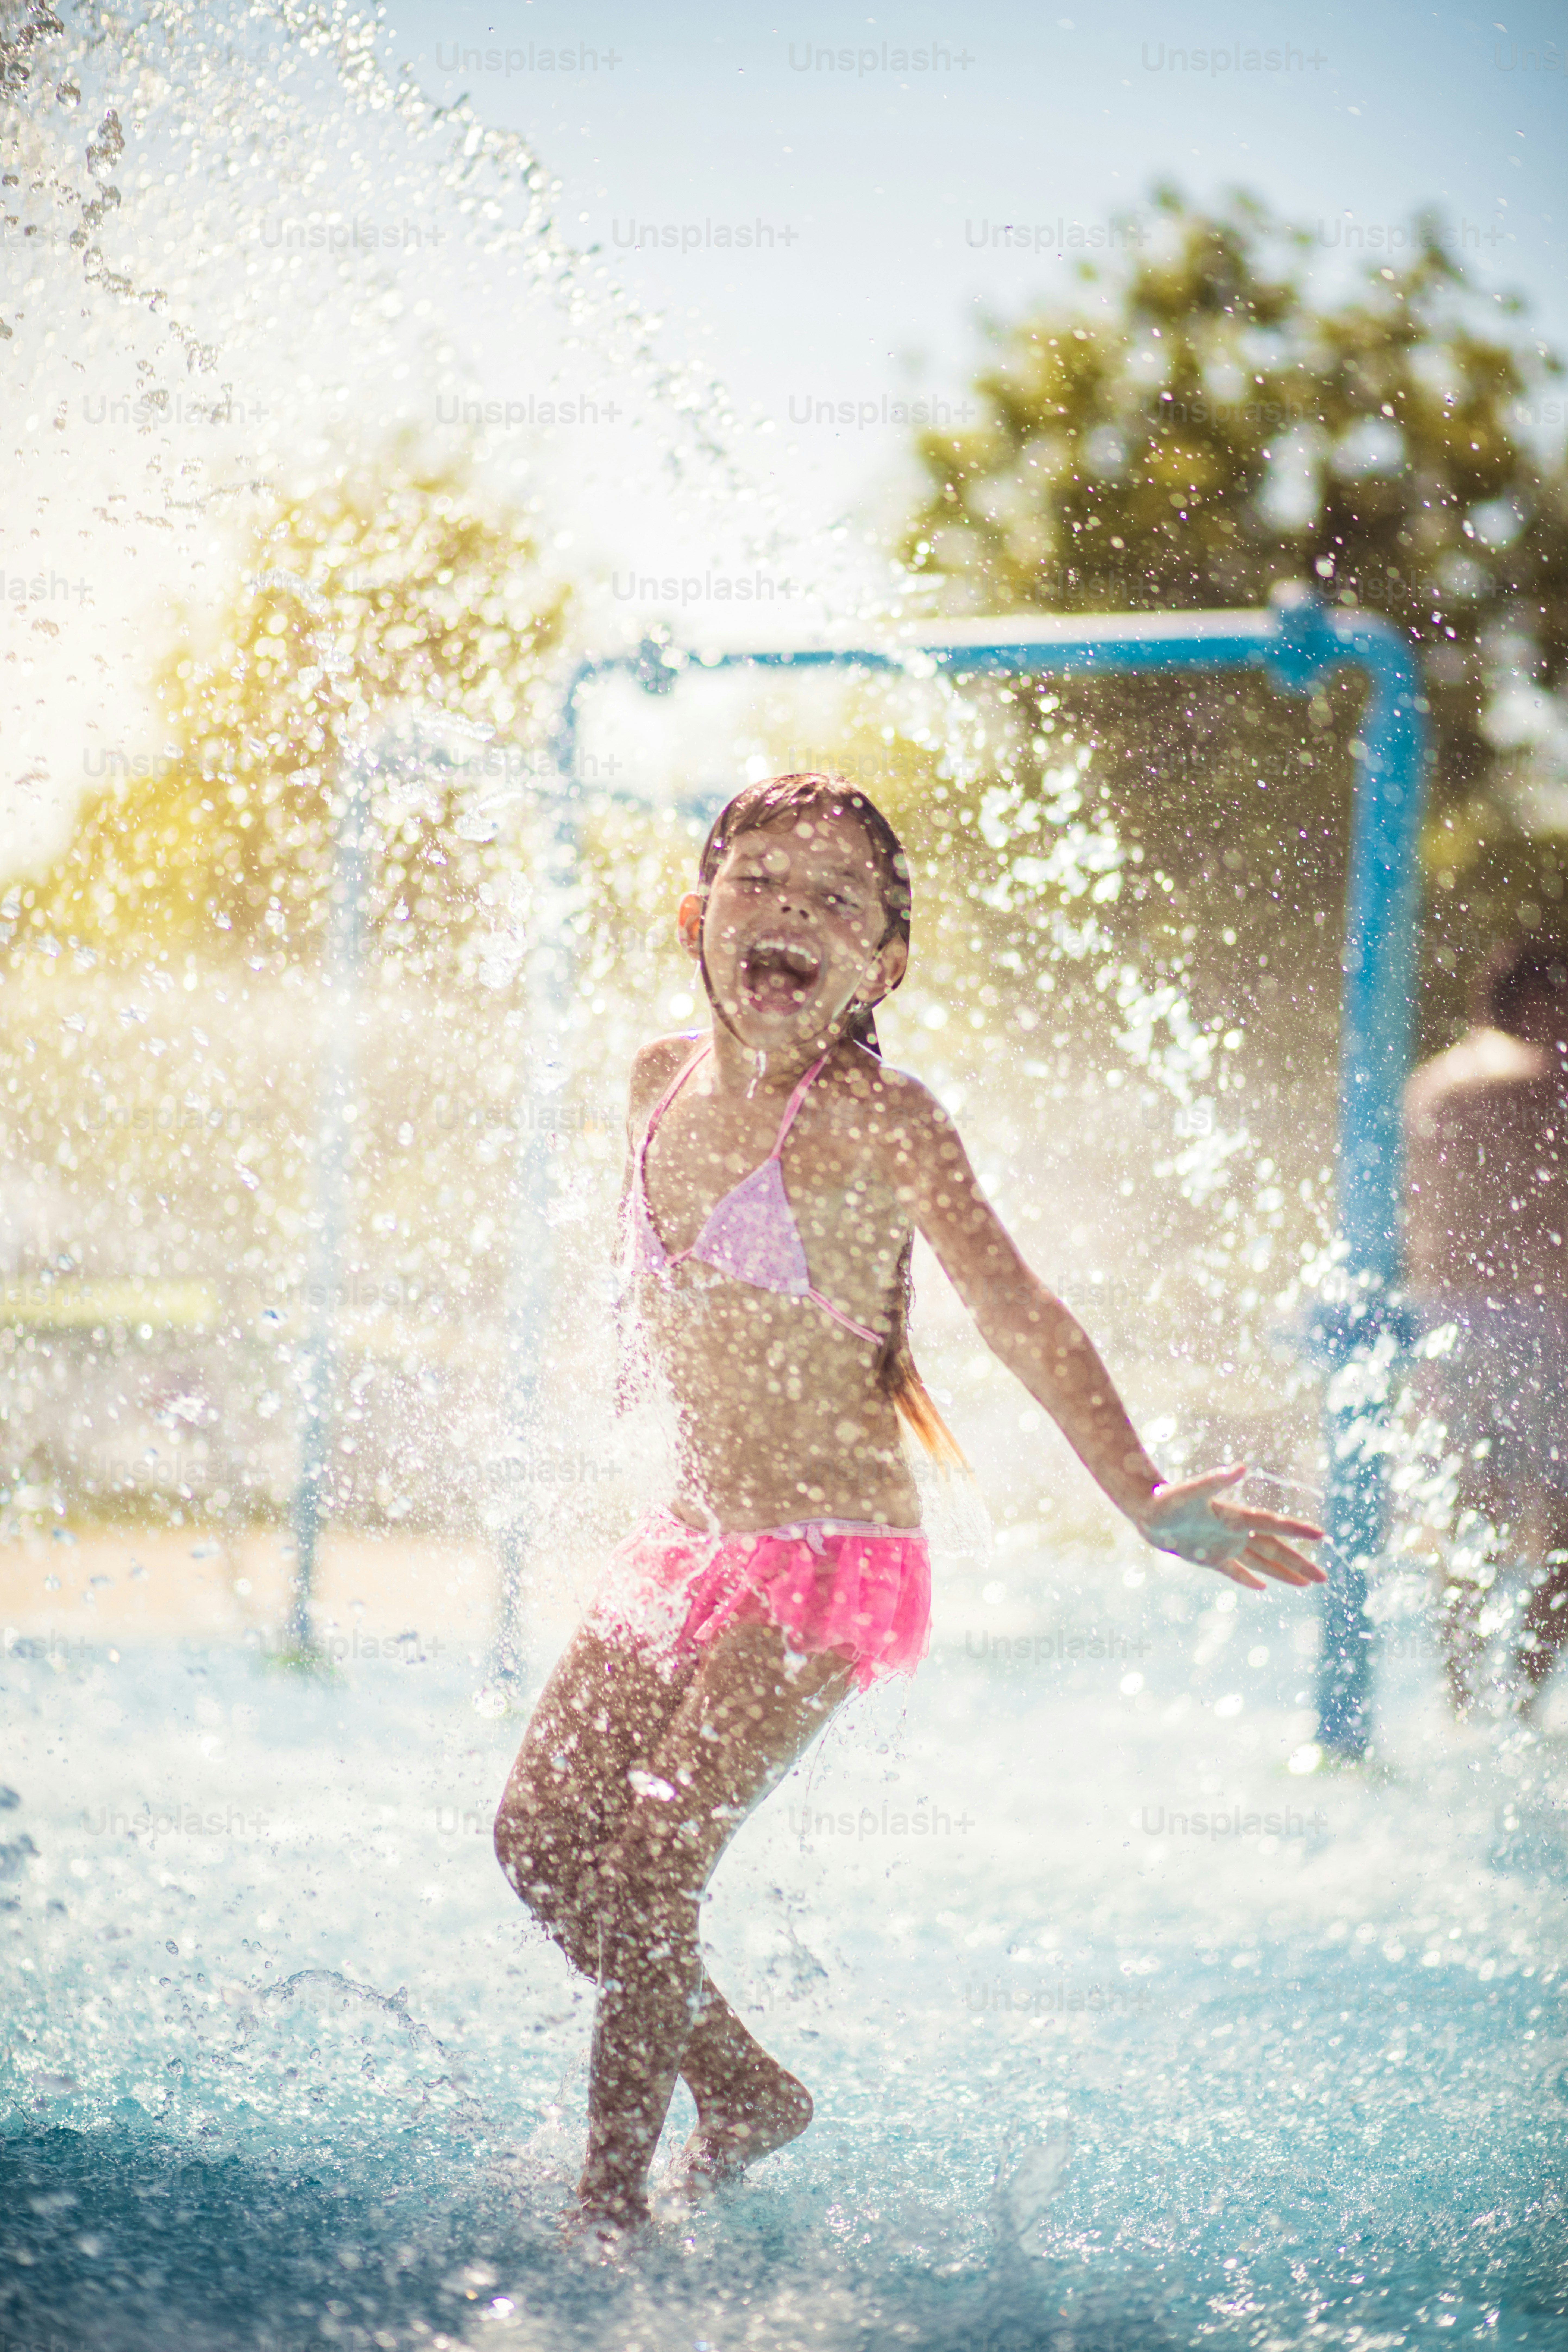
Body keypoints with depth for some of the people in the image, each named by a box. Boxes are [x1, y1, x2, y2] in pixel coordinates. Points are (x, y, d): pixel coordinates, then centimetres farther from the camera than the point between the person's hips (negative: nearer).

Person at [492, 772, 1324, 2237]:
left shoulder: (875, 1120, -13)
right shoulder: (664, 1084, 6)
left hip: (831, 1557, -7)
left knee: (647, 1863, -16)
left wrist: (1140, 1497, -27)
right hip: (691, 1545, 7)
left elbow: (1016, 1313, -19)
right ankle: (747, 2095, 24)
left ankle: (613, 2198, -3)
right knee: (541, 1832, 6)